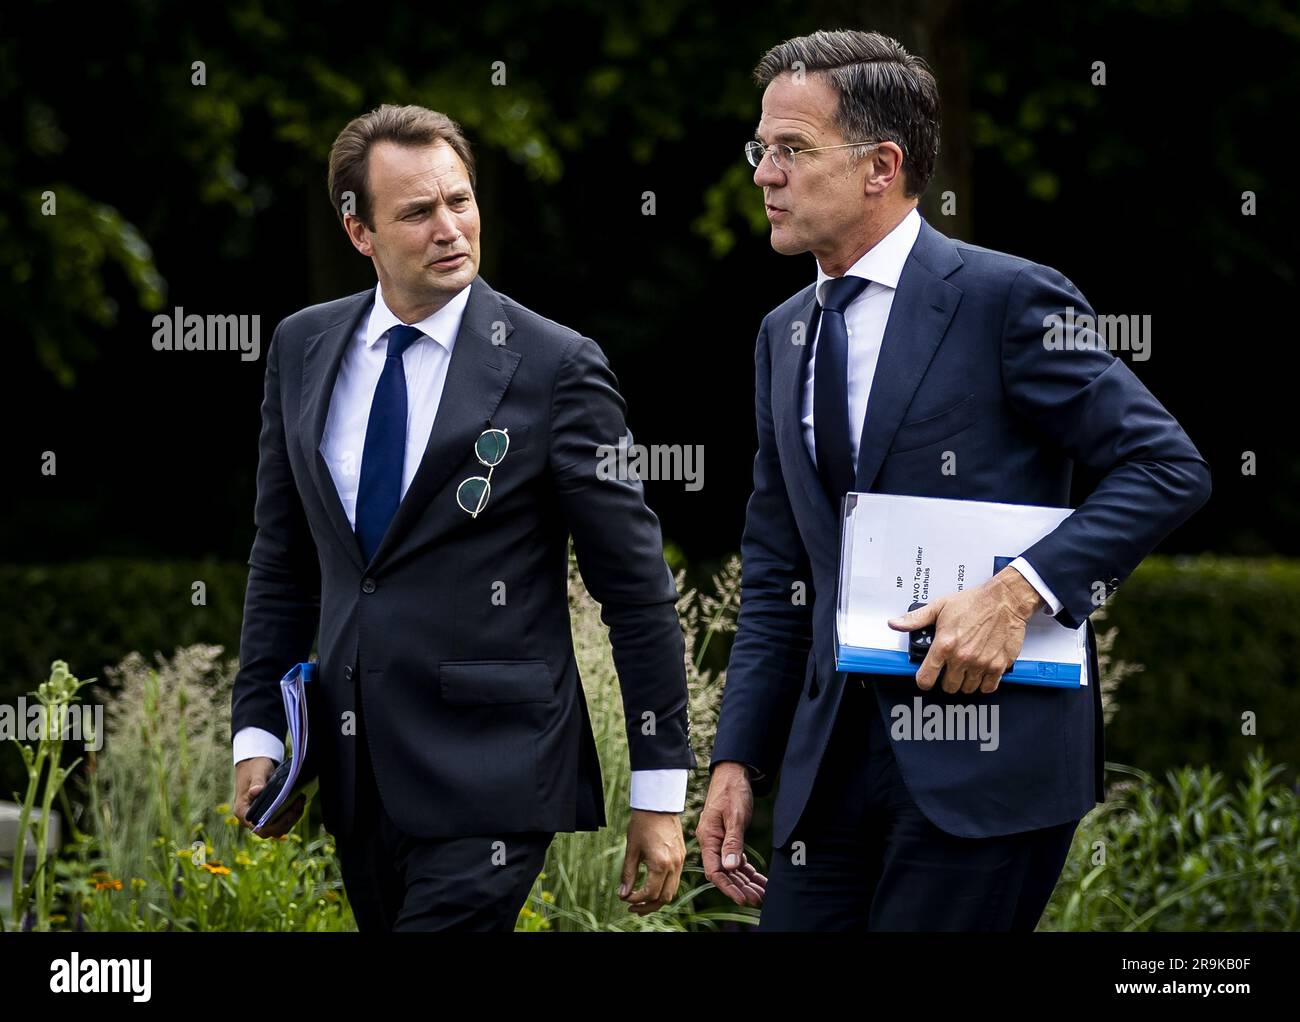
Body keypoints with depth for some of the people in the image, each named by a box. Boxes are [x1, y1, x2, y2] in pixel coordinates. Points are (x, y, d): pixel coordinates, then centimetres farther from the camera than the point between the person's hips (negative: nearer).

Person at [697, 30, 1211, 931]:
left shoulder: (1007, 299, -7)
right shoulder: (784, 335, 14)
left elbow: (1169, 469, -9)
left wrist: (1021, 590, -20)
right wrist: (739, 760, 9)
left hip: (986, 751, -6)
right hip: (834, 750, 6)